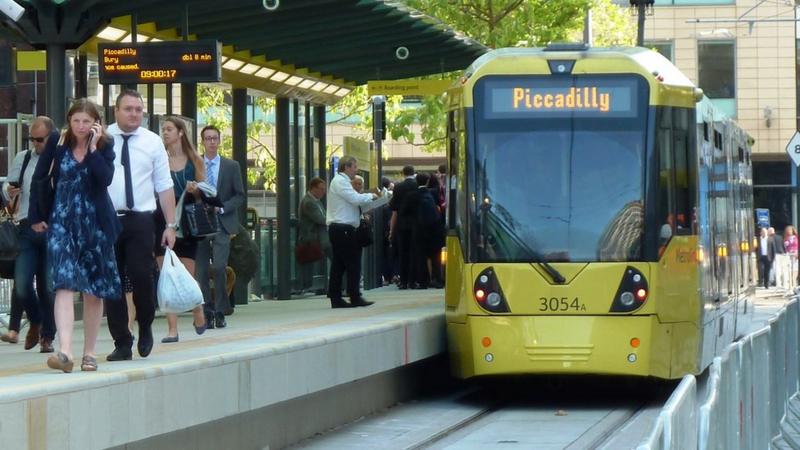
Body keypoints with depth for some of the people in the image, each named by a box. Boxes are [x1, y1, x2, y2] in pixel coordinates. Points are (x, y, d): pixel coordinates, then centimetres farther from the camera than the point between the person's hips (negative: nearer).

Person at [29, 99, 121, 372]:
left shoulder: (105, 145, -1)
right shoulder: (57, 142, 0)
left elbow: (106, 178, -16)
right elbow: (39, 178, 6)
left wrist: (93, 148, -17)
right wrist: (35, 216, 5)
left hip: (95, 223, 1)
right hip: (62, 222, -1)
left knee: (94, 289, 7)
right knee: (65, 284, -16)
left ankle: (89, 353, 18)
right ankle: (65, 351, -28)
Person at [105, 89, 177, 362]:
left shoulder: (152, 142, 6)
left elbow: (164, 186, 5)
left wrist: (171, 225, 0)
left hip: (140, 220, 0)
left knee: (141, 276, -12)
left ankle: (145, 328, 14)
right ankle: (122, 343, 11)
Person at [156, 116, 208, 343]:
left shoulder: (195, 161, 6)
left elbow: (202, 196, 9)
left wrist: (195, 190, -10)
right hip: (162, 220, 1)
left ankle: (198, 313, 28)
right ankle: (172, 329, 0)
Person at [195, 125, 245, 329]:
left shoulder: (231, 166, 7)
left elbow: (240, 196, 6)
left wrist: (221, 208, -9)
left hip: (222, 223, -1)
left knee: (219, 267, -16)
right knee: (202, 272, -2)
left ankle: (220, 313, -8)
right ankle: (208, 313, 5)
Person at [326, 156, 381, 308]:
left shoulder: (341, 181, 21)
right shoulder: (340, 181, -10)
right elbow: (355, 199, -18)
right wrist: (371, 196, -4)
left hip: (337, 229, 10)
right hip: (343, 228, -10)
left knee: (338, 265, 7)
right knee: (353, 263, -7)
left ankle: (335, 298, 7)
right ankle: (355, 297, -7)